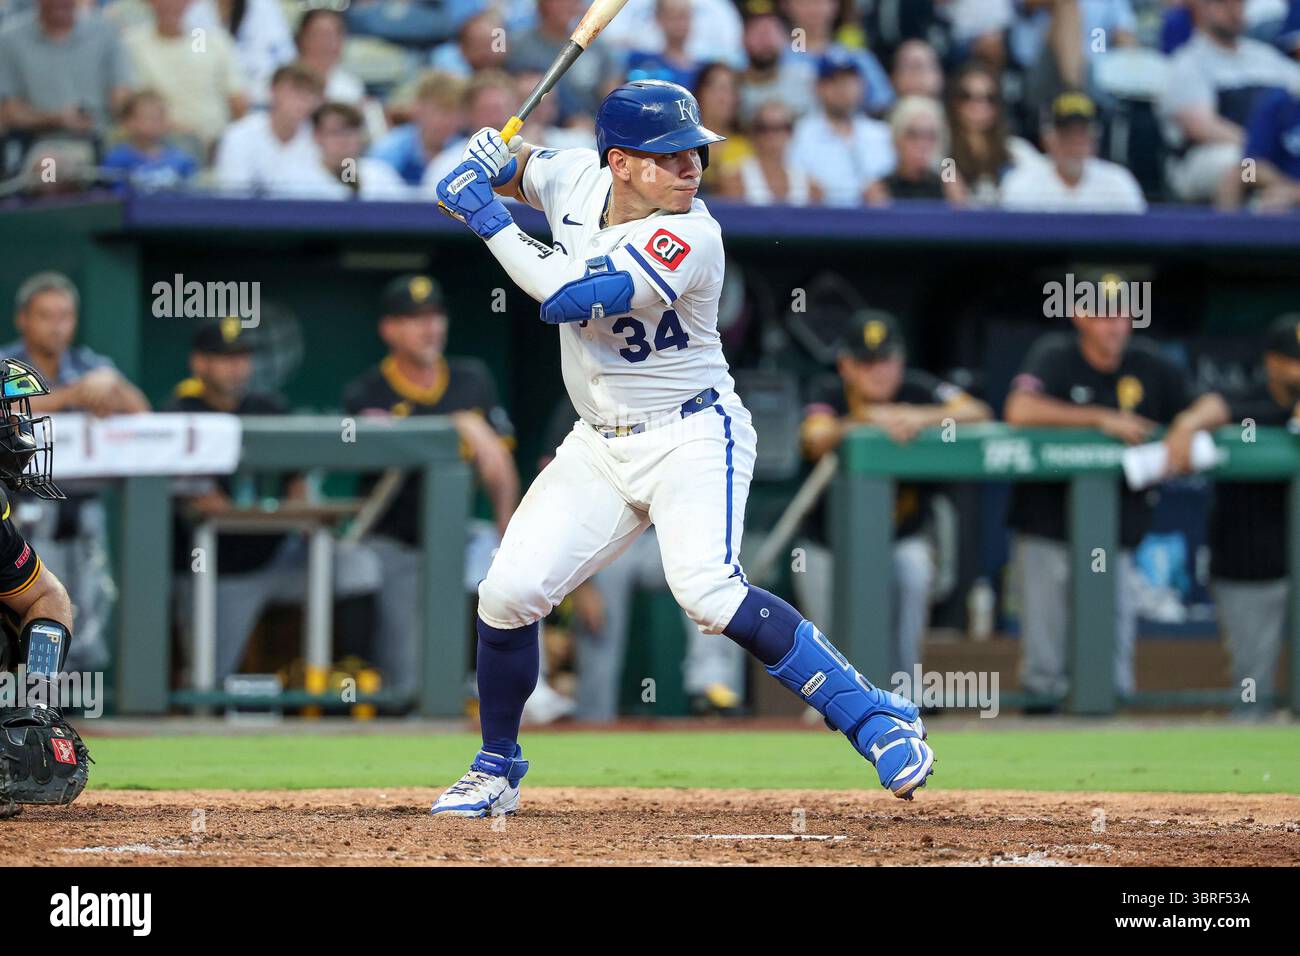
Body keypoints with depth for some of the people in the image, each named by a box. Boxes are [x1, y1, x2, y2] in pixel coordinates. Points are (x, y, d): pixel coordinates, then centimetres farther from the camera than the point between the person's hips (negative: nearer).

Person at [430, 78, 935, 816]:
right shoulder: (578, 180, -3)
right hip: (600, 445, 7)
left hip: (693, 437, -7)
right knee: (509, 590, 0)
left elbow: (567, 297, -32)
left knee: (707, 589, -29)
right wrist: (492, 160, -4)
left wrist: (489, 219, -23)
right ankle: (497, 770, 22)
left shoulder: (689, 238, -24)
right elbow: (519, 168, 21)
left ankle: (878, 720, -24)